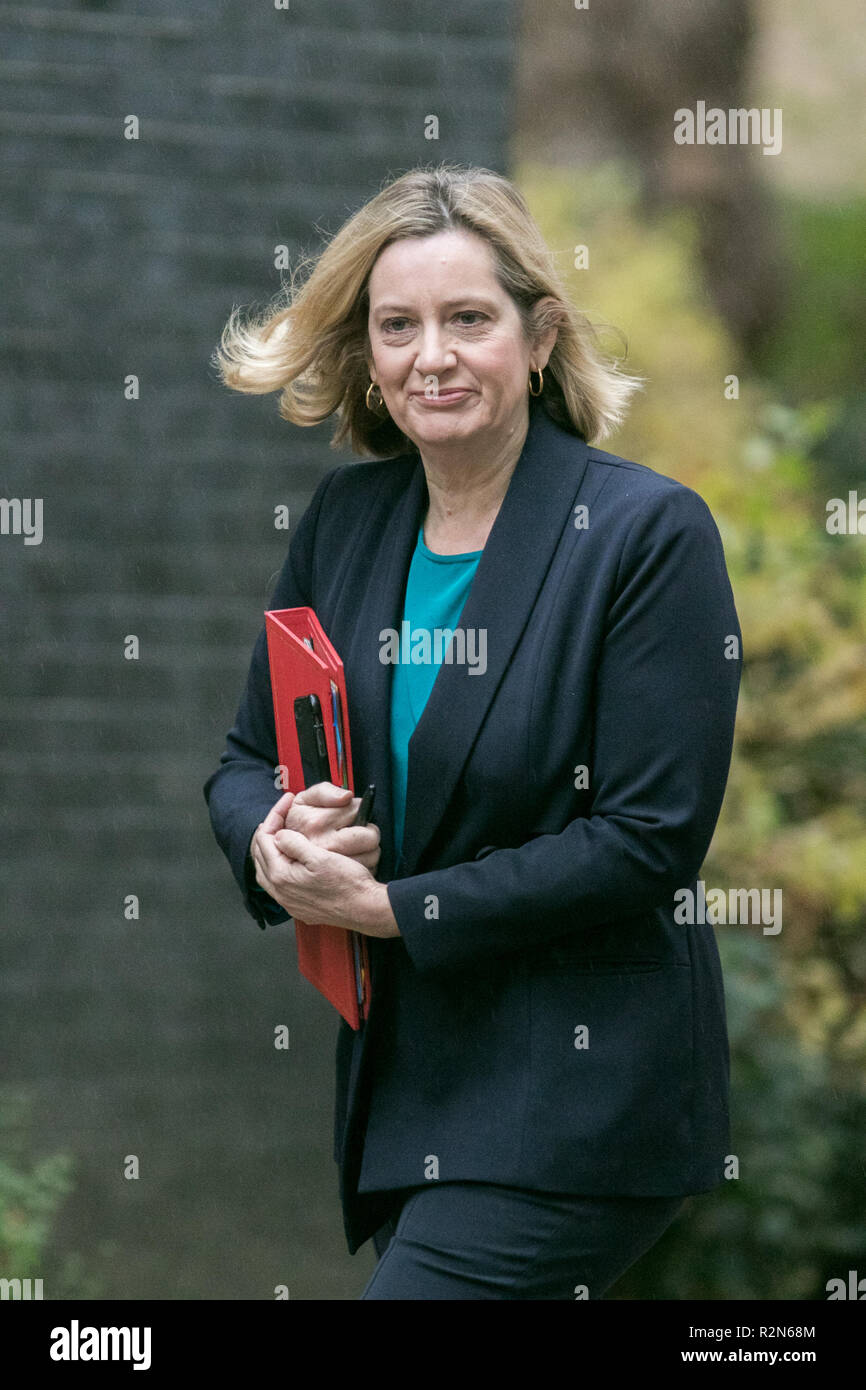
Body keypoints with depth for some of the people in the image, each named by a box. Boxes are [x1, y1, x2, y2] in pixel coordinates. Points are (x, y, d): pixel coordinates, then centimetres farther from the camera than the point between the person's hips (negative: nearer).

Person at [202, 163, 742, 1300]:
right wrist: (273, 842, -10)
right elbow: (248, 758, 15)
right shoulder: (346, 519, 8)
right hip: (400, 1071, 6)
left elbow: (650, 840, -16)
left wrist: (389, 907, -16)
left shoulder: (650, 532, -10)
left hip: (581, 1094, -6)